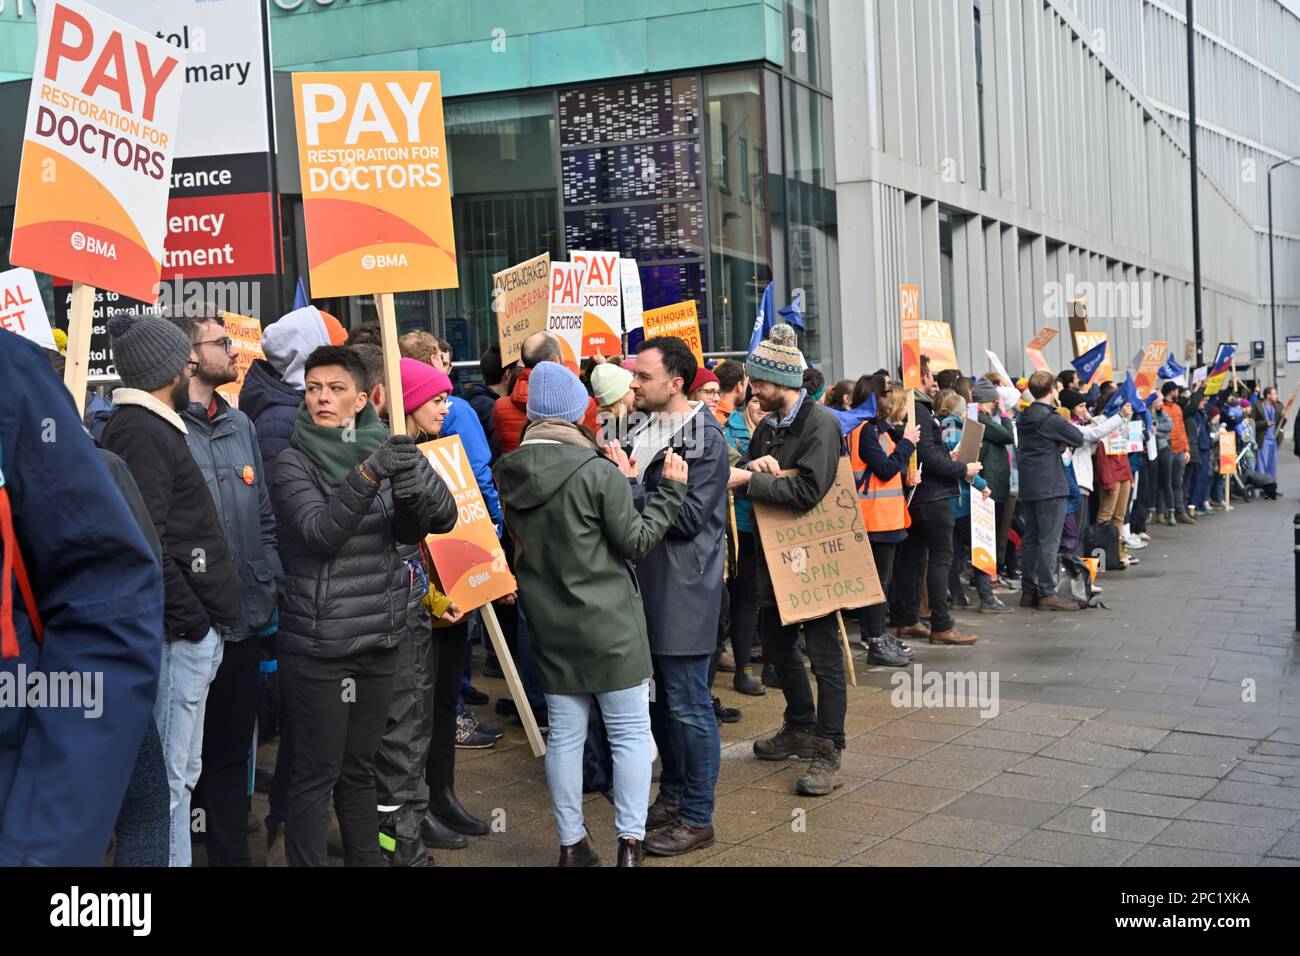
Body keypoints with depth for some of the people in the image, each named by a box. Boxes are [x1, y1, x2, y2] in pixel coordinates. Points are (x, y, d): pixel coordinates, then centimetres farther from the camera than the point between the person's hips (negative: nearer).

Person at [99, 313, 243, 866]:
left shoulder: (152, 427, 17)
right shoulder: (139, 433, -14)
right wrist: (192, 621, -17)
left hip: (192, 631, 11)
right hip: (179, 634, -11)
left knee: (180, 774, 18)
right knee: (169, 780, -4)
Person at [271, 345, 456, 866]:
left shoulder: (383, 450, 7)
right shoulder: (293, 463, -6)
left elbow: (410, 530, 0)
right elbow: (320, 532, -21)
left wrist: (412, 490, -21)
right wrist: (368, 474, -31)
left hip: (380, 637, 5)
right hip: (319, 643, -5)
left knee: (359, 768, 17)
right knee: (316, 774, 1)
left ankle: (366, 858, 28)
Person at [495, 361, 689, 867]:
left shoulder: (509, 474, 1)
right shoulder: (598, 471, -16)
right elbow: (637, 541, -10)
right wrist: (671, 489, 0)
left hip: (549, 626, 5)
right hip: (610, 625, -5)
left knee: (565, 734, 12)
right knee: (630, 733, 5)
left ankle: (571, 843, 19)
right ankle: (630, 843, 7)